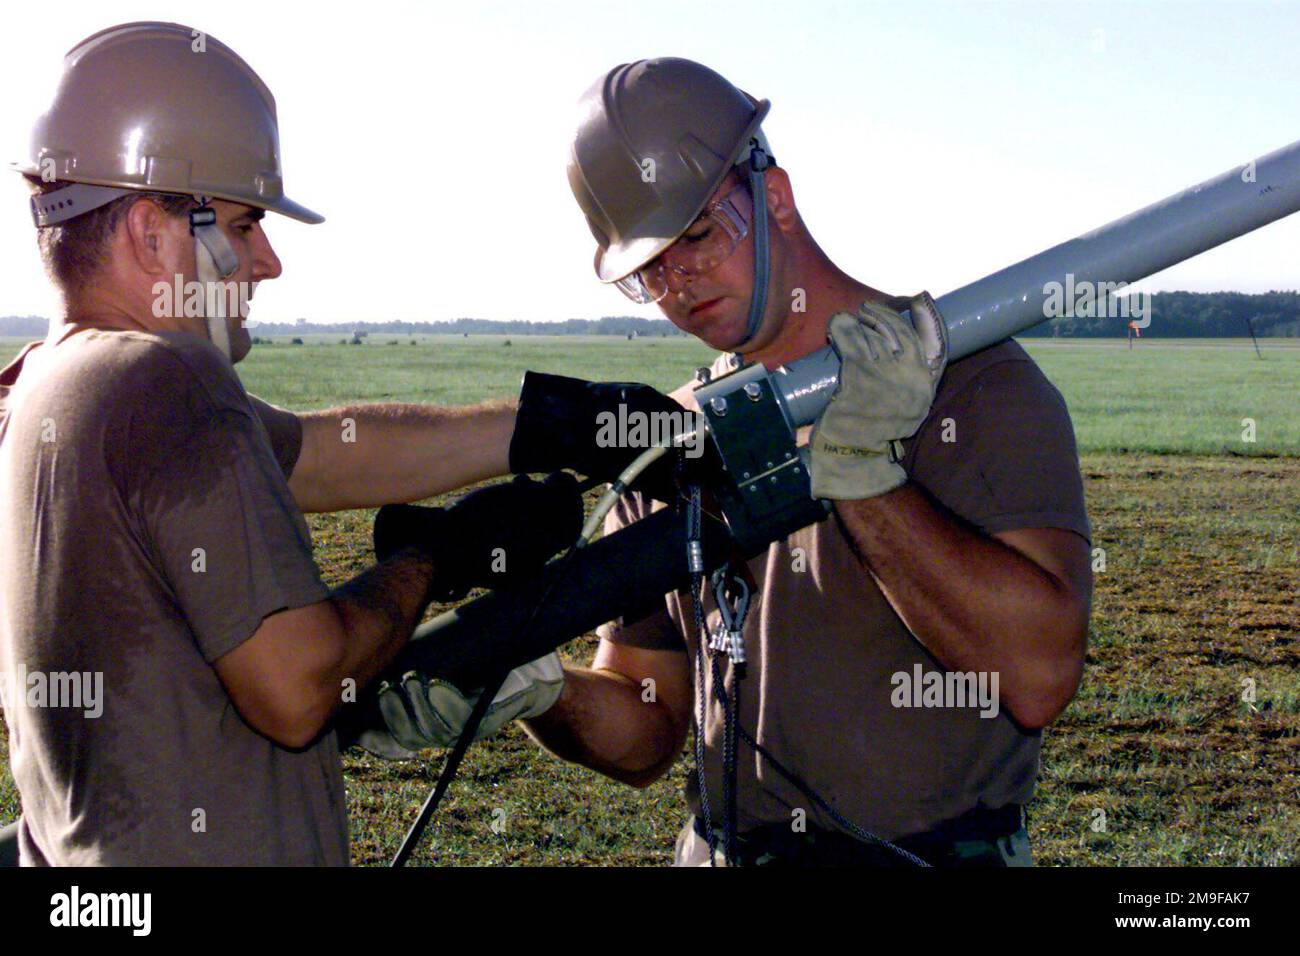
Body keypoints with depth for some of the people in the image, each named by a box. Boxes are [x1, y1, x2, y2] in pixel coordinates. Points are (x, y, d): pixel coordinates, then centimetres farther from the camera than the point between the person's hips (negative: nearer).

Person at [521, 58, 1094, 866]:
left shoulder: (971, 381, -8)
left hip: (938, 852, -3)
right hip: (720, 849, 3)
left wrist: (859, 471, -20)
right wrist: (536, 691, -12)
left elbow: (1039, 677, -19)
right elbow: (645, 734, 7)